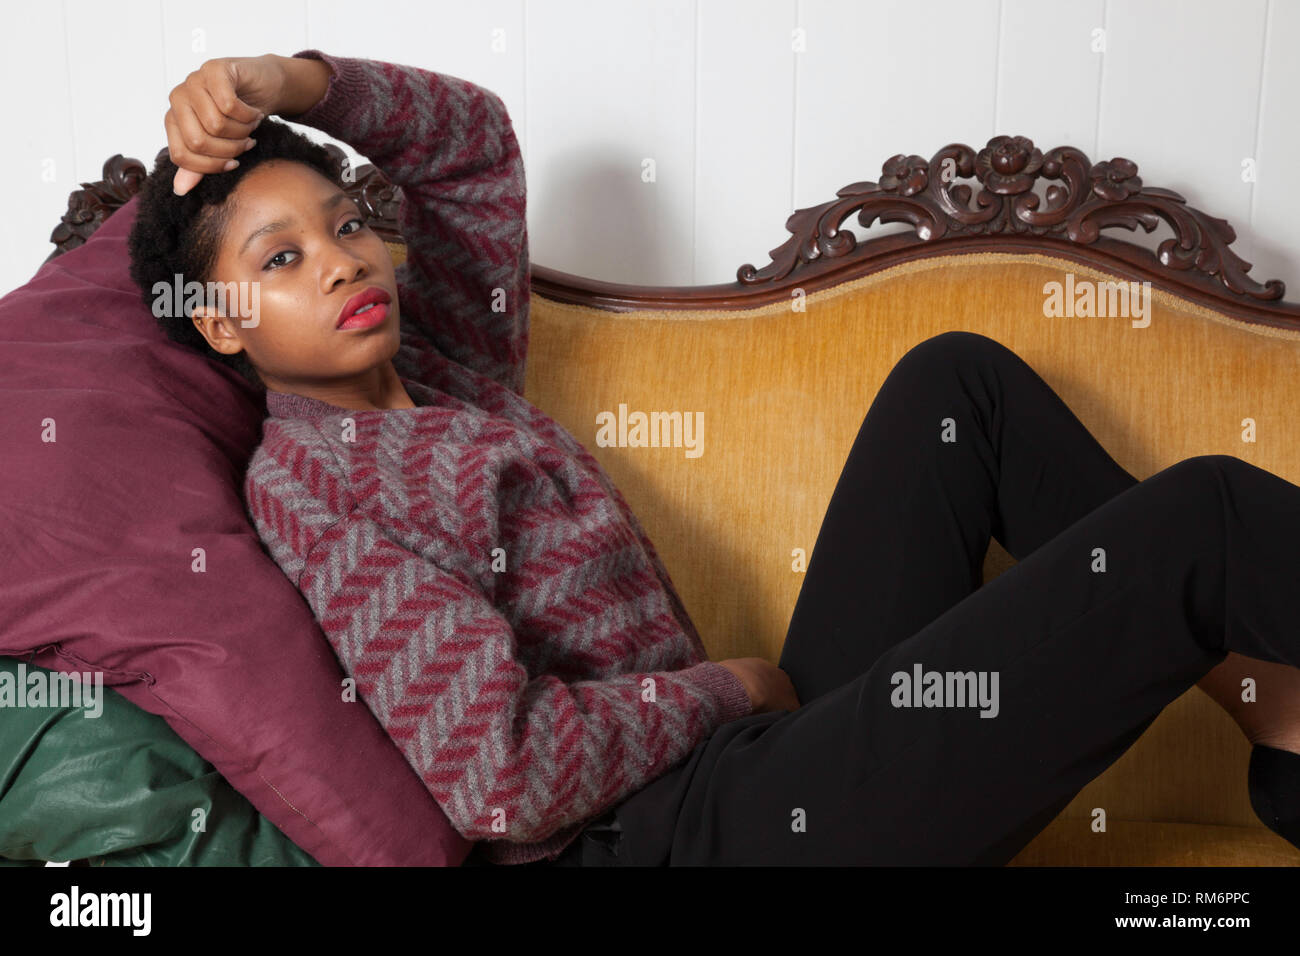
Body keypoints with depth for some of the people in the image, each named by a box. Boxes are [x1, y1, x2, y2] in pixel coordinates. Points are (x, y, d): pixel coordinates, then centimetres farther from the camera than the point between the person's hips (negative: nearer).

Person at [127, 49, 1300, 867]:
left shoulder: (444, 374, 13)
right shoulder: (304, 483, -12)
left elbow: (476, 136, 21)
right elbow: (496, 774, -23)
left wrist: (294, 83, 6)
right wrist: (720, 688, -10)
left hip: (762, 749, 10)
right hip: (690, 825, -10)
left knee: (958, 377, 10)